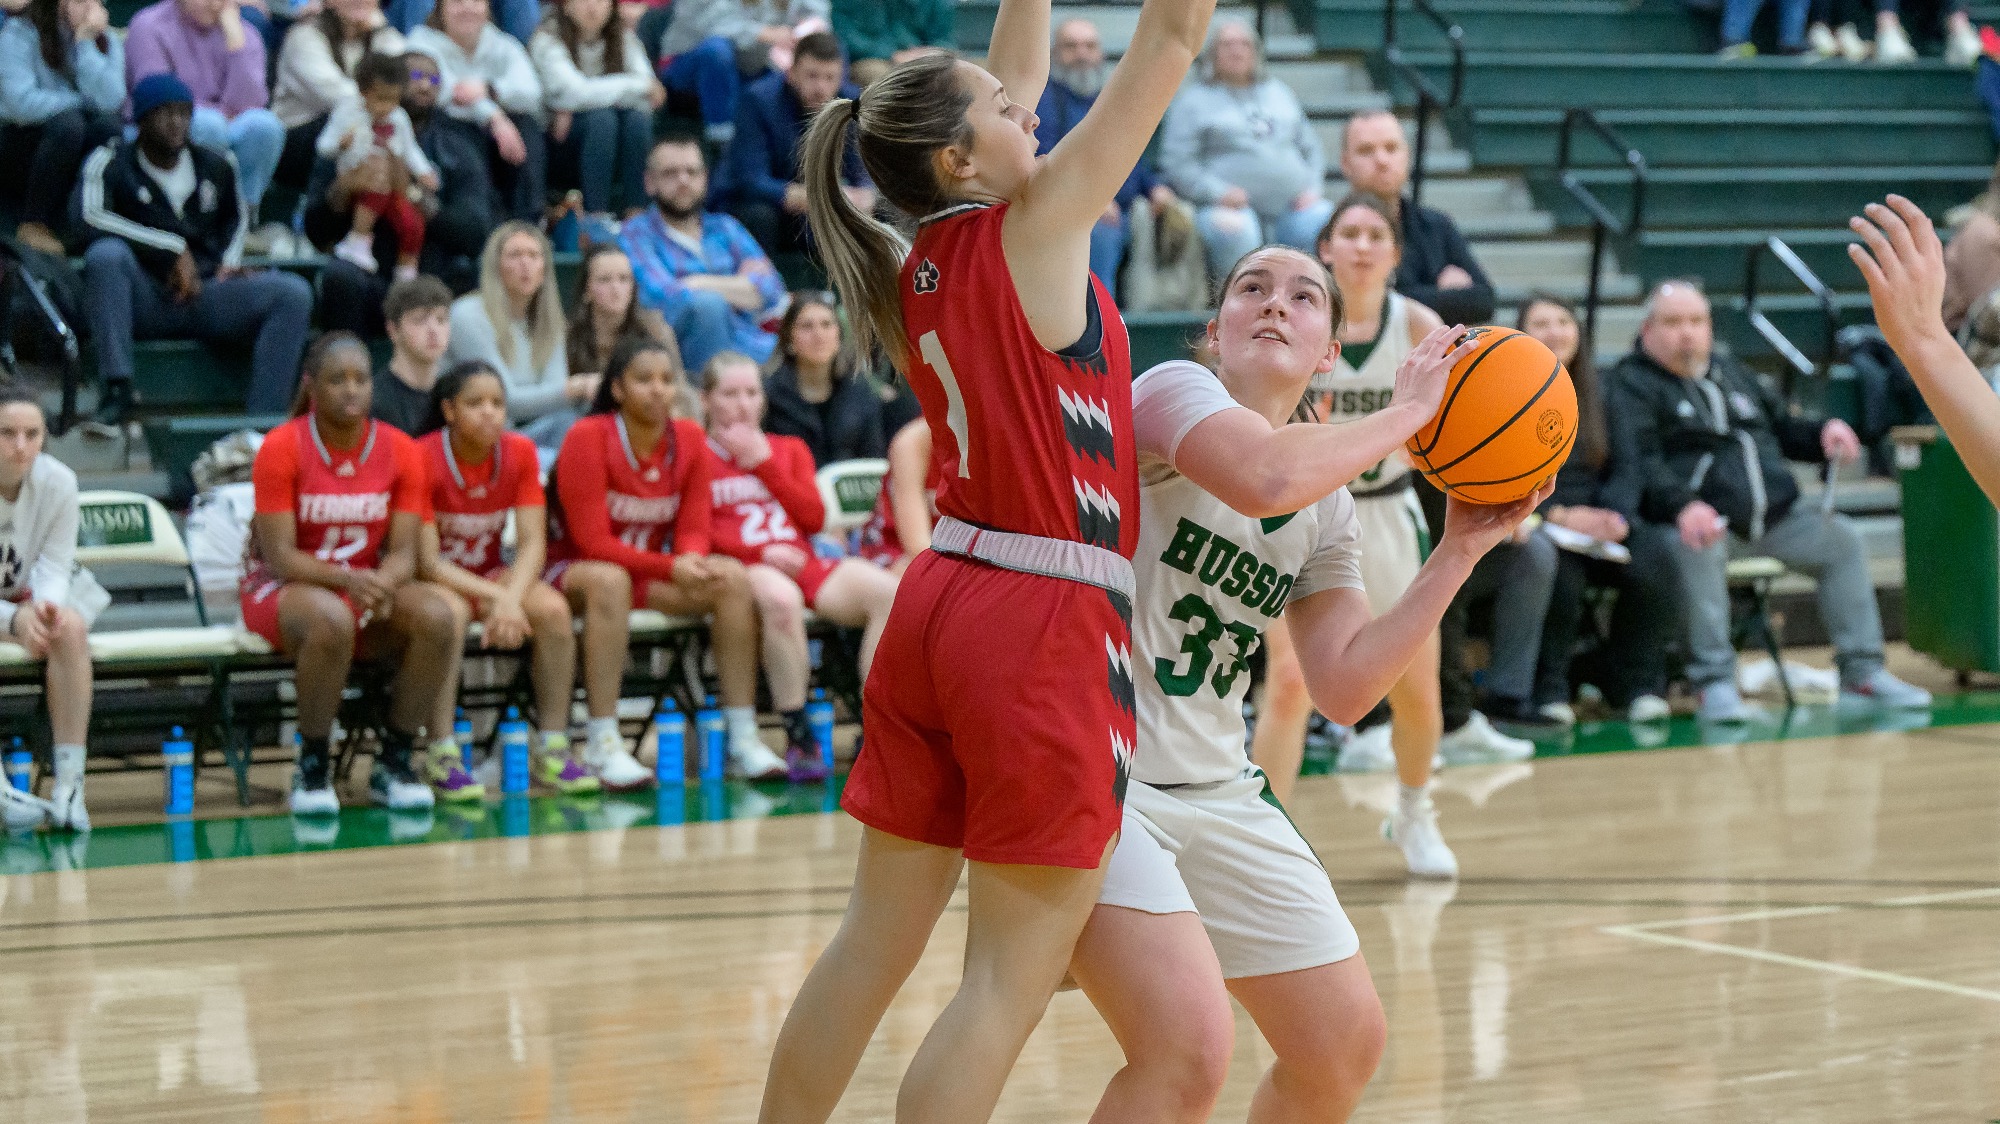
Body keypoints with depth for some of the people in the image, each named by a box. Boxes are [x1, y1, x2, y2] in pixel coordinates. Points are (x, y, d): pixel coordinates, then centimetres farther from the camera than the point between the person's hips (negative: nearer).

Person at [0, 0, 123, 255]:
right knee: (66, 124, -35)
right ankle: (33, 226, -22)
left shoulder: (108, 42, 0)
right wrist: (85, 103, -16)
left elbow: (110, 101, -18)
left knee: (109, 126, -29)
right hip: (22, 136, -4)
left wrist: (85, 43, -21)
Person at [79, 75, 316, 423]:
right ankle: (117, 391, -34)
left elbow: (236, 215, 34)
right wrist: (175, 249, -20)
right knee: (106, 254, -35)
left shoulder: (215, 166, 14)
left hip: (203, 296, 4)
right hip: (142, 299, -4)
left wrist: (229, 261, 12)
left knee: (294, 293, -18)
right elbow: (92, 217, -20)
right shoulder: (111, 163, 0)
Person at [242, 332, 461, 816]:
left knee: (437, 617, -27)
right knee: (331, 619, -39)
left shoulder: (399, 451, -1)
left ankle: (394, 763, -12)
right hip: (282, 588, -4)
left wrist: (382, 585, -27)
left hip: (368, 583, 4)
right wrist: (348, 580, -32)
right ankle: (312, 770, -21)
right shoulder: (281, 448, -12)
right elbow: (279, 555, -16)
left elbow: (402, 552, -3)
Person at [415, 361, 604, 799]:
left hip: (491, 574, 4)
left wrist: (510, 599, -29)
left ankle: (552, 747, -17)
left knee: (553, 608, -25)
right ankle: (442, 755, -34)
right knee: (451, 610, -38)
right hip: (434, 581, -4)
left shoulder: (520, 453, -5)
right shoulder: (423, 459, -18)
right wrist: (495, 598, -29)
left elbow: (533, 543, -10)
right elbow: (427, 561, -19)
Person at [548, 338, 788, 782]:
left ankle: (743, 736, -18)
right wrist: (671, 568, -29)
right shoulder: (588, 438, -16)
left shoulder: (690, 439, 0)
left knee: (733, 578, -18)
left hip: (652, 574, 6)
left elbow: (693, 529, 2)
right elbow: (594, 543, -19)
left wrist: (693, 559, -23)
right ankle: (603, 744, -39)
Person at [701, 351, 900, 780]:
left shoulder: (790, 450, 28)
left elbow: (814, 517, 11)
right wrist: (760, 553, -14)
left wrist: (763, 463, 7)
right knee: (780, 598, -43)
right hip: (739, 568, -5)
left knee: (887, 591, -25)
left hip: (804, 563, 5)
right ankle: (798, 739, -35)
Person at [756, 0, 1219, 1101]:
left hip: (940, 597, 8)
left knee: (877, 937, 12)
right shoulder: (1032, 223, -9)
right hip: (1047, 624, -8)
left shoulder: (919, 262, 9)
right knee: (1010, 979, -3)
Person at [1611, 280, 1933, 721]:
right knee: (1697, 550, -38)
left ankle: (1861, 672, 1)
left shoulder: (1732, 372, 24)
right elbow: (1640, 462, -17)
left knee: (1843, 539, -6)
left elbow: (1782, 428, 34)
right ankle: (1714, 682, -31)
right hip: (1698, 519, -7)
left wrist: (1825, 432, 9)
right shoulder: (1633, 383, -1)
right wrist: (1683, 506, -36)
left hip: (1775, 516, 7)